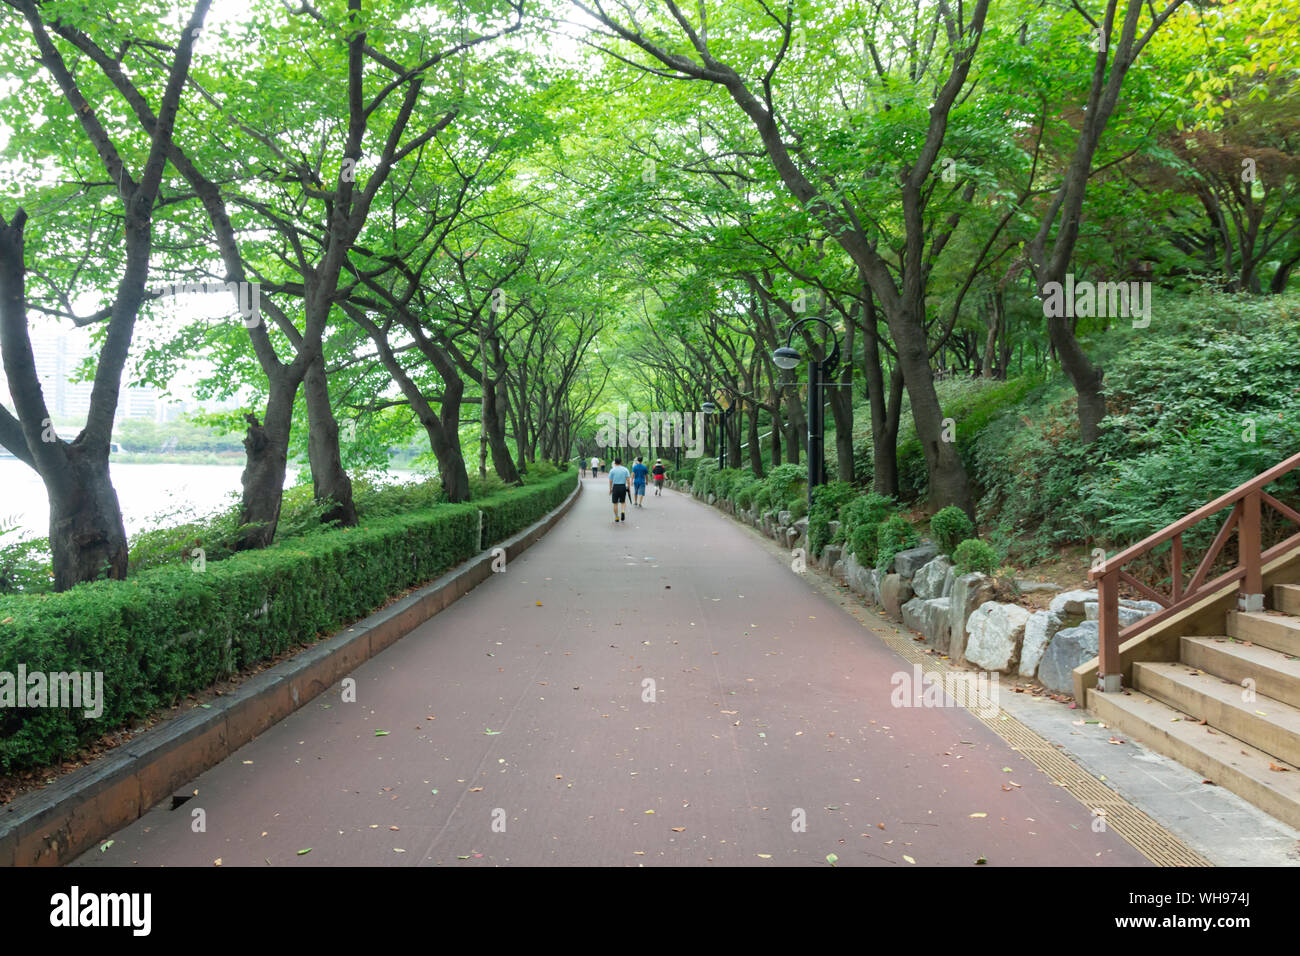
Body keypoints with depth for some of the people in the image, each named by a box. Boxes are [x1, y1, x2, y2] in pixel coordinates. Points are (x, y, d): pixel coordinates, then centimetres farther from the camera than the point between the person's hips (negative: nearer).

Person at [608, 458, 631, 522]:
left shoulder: (612, 470, 1)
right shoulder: (625, 469, 4)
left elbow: (610, 481, 0)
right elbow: (628, 479, -3)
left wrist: (610, 489, 10)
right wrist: (628, 487, 4)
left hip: (615, 487, -1)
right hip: (623, 487, 1)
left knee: (615, 503, 8)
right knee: (623, 502, 14)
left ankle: (616, 517, 10)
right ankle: (623, 512, -14)